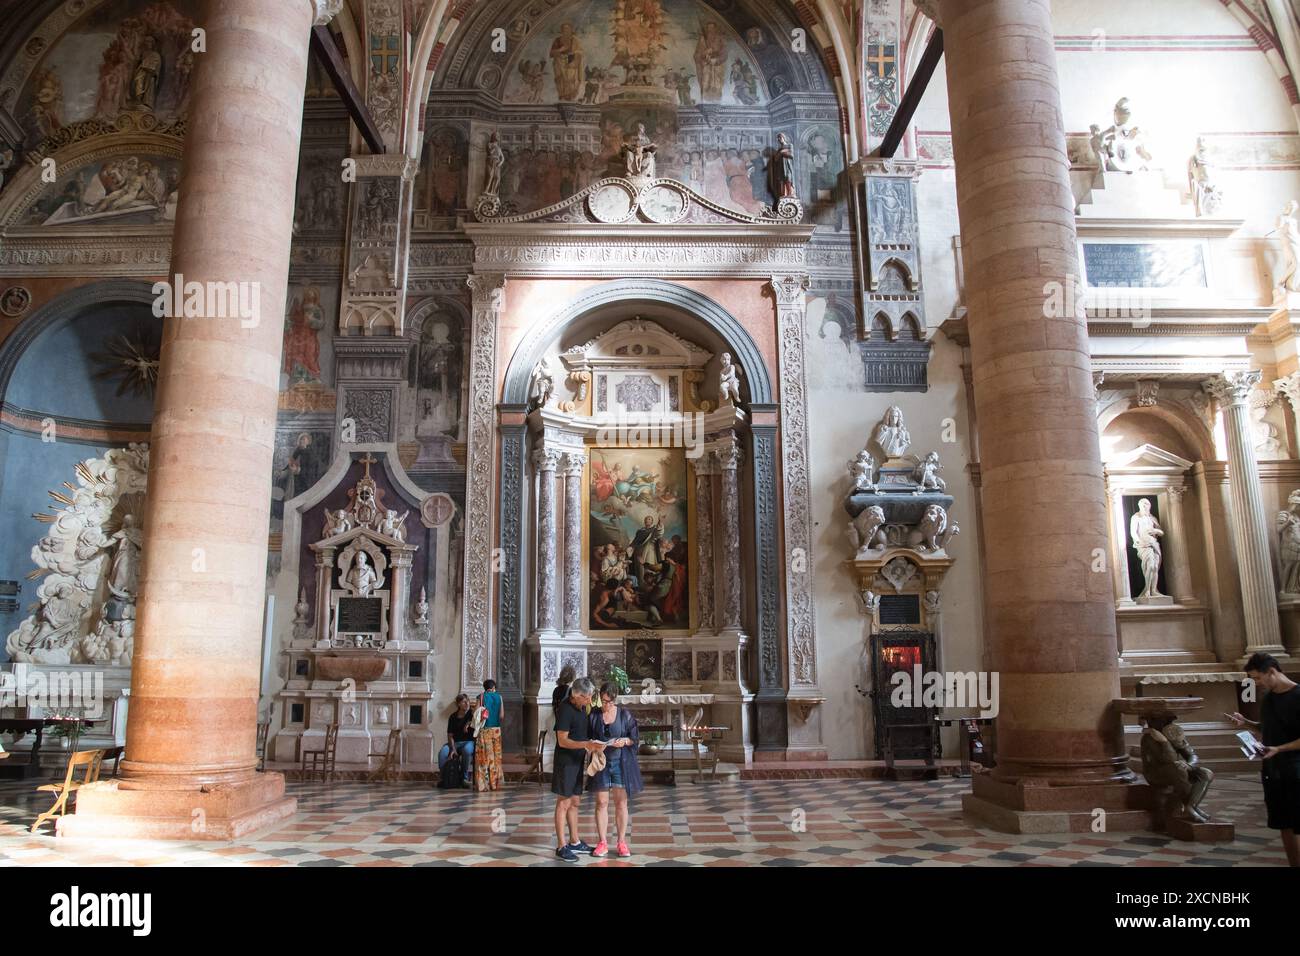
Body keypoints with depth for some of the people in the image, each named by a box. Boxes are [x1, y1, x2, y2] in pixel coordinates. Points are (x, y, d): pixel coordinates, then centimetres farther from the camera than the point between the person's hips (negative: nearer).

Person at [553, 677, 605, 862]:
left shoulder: (582, 706, 6)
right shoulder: (565, 709, -20)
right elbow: (562, 741, -22)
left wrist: (592, 746, 6)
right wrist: (587, 744, -29)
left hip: (578, 761, 8)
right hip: (565, 761, -8)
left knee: (575, 802, 16)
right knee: (564, 803, -2)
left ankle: (575, 842, 26)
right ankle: (561, 847, 5)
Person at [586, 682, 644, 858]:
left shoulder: (625, 714, -4)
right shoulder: (593, 715, -1)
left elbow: (635, 739, 1)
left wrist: (625, 741, -18)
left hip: (621, 762, -1)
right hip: (601, 762, 1)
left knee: (621, 802, 5)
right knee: (601, 802, 4)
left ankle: (621, 842, 16)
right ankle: (602, 843, 14)